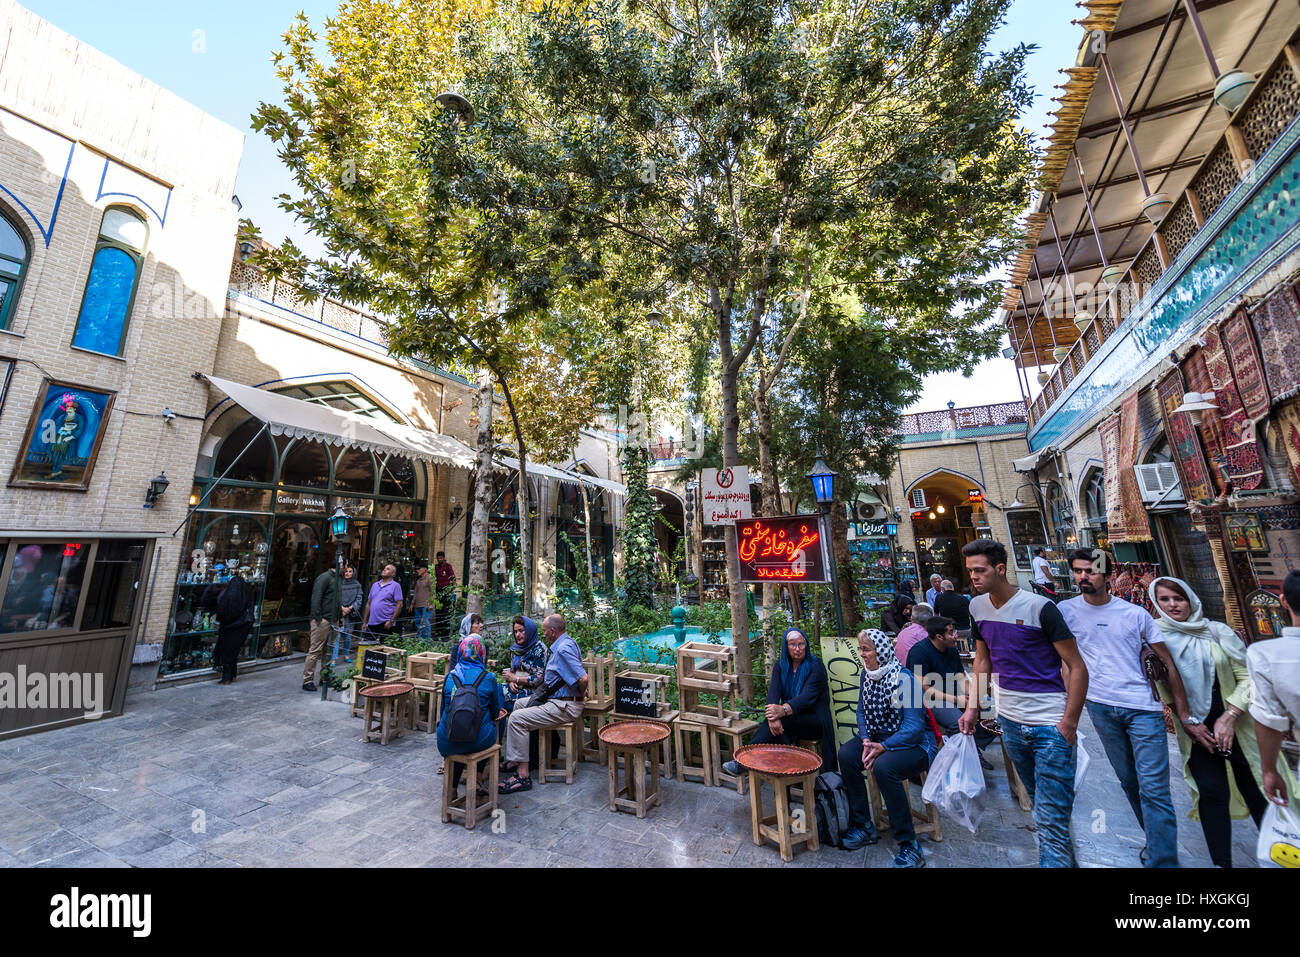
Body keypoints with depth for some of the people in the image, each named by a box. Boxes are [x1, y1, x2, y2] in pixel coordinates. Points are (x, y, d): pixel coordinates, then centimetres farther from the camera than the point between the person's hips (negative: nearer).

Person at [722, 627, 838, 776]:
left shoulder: (816, 666, -7)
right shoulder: (781, 666, 7)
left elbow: (808, 696, -21)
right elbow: (773, 691, -9)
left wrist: (784, 710, -38)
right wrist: (773, 715, -31)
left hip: (814, 722, -4)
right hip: (791, 720, 4)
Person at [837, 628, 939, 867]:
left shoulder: (904, 678, -21)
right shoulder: (867, 674, 1)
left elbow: (914, 726, -23)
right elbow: (862, 711, 7)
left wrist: (883, 747, -27)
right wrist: (866, 741, -9)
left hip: (914, 743, -6)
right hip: (879, 738, 7)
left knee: (883, 766, -33)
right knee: (846, 754, -17)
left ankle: (909, 845, -14)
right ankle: (862, 826, 0)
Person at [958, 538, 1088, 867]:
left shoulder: (1039, 606, -16)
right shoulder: (977, 606, 1)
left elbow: (1077, 667, -11)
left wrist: (1069, 723, -16)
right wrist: (972, 706, 6)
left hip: (1050, 724, -5)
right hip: (1010, 721, 6)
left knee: (1051, 819, -2)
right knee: (1041, 807, 22)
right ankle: (1067, 857, 41)